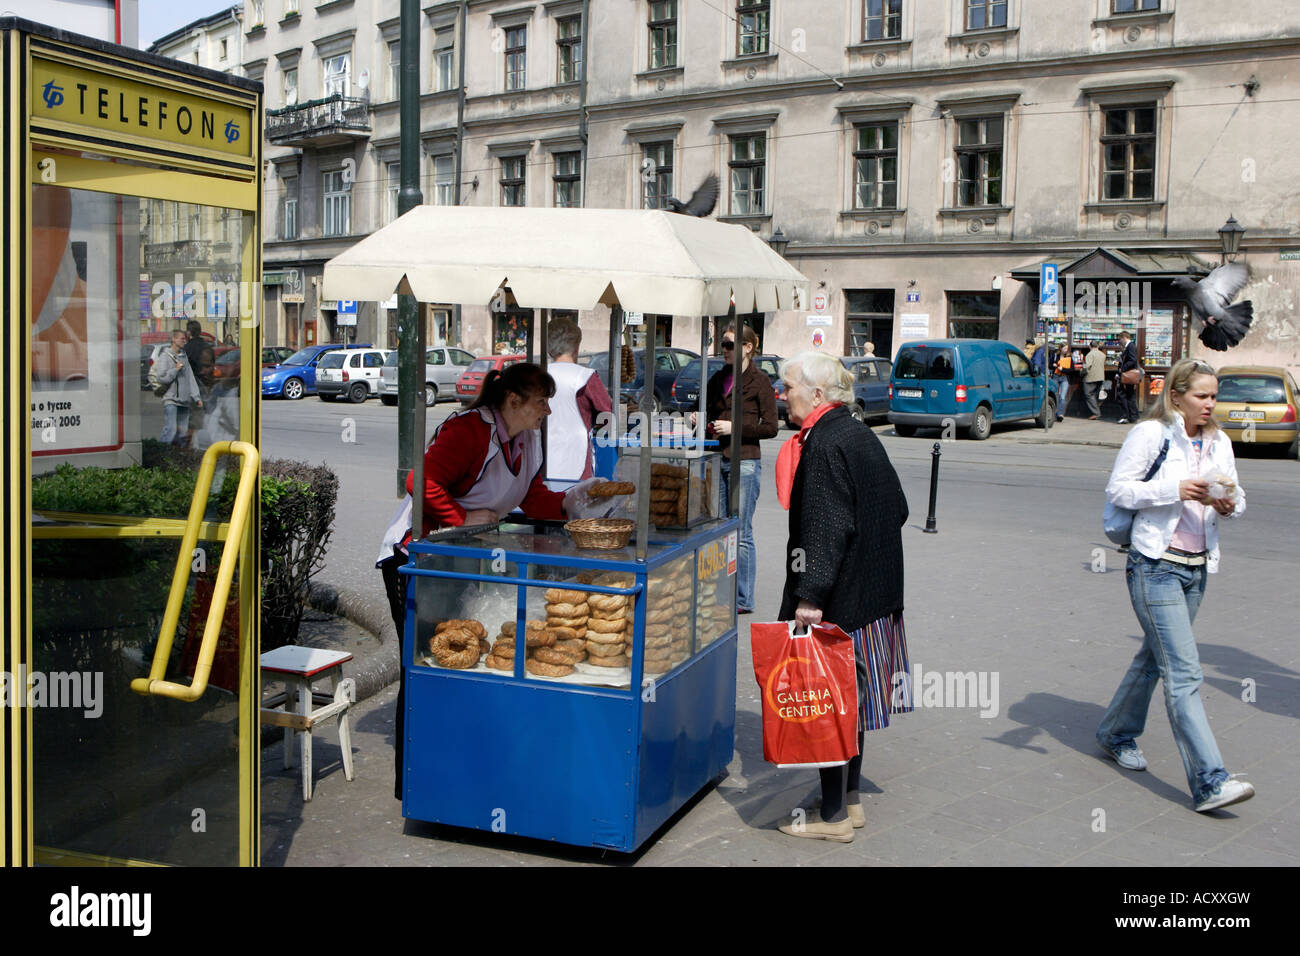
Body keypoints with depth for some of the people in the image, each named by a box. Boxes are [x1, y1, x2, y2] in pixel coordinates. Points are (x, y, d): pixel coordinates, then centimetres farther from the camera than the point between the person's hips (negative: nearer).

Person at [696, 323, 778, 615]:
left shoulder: (760, 380, -5)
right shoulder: (718, 379, 13)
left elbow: (771, 427, -7)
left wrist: (735, 427, -15)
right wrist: (698, 420, 1)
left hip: (745, 462, -6)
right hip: (718, 459, 6)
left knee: (741, 533, -3)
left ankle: (743, 599, 4)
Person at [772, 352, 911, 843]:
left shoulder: (825, 444, -17)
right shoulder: (859, 434, 11)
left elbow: (826, 527, -25)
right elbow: (897, 509, 16)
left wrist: (810, 595, -26)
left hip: (836, 599, -10)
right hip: (871, 591, 10)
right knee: (850, 698, 17)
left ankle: (833, 818, 7)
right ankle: (850, 802, 28)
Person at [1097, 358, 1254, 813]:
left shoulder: (1218, 442, 9)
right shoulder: (1150, 434, -9)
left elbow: (1236, 497, 14)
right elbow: (1118, 489, -11)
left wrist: (1229, 504, -9)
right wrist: (1174, 490, -22)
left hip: (1197, 568, 7)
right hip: (1156, 566, -7)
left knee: (1155, 657, 19)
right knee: (1183, 673, -11)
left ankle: (1117, 734, 40)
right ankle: (1209, 782, -13)